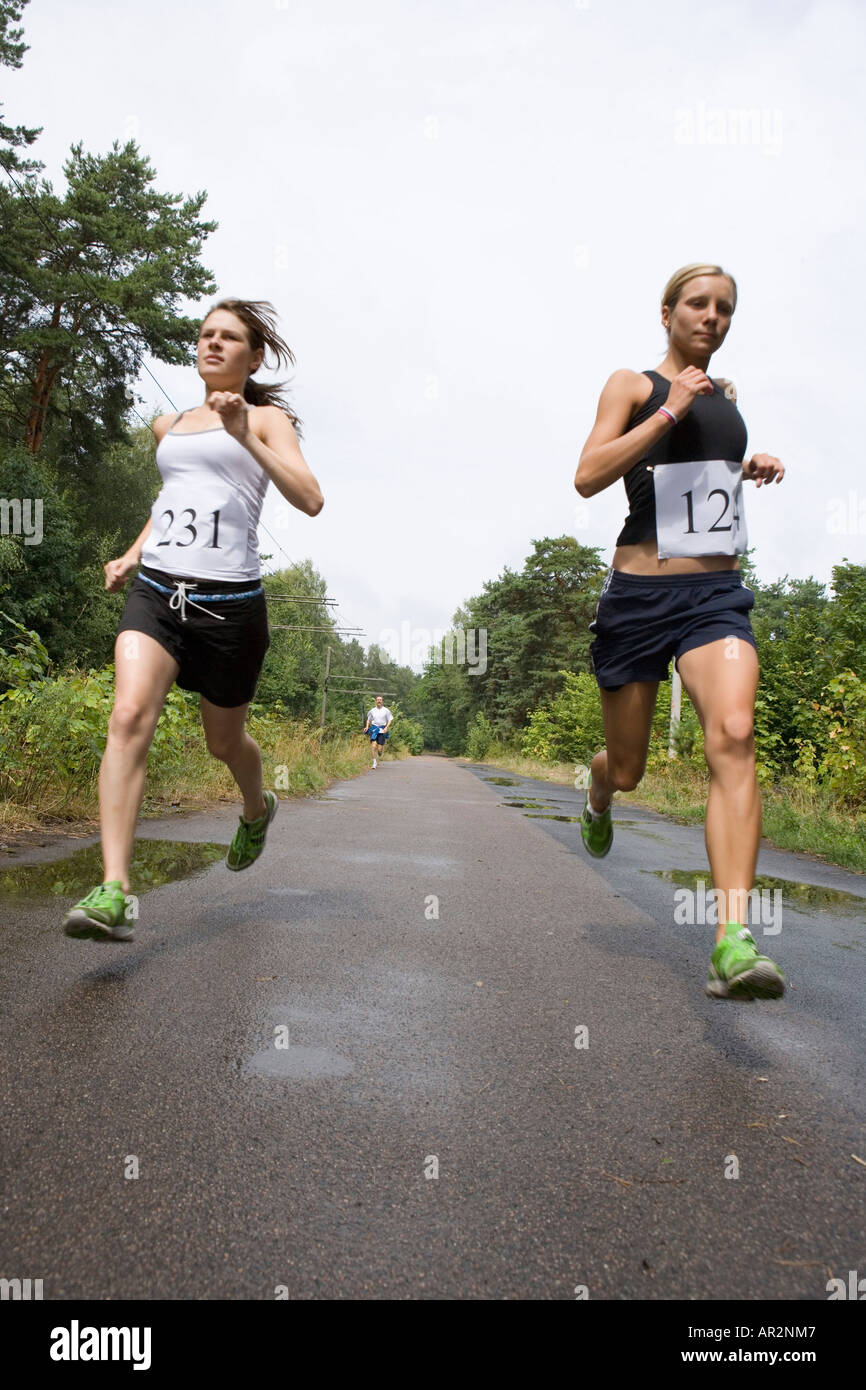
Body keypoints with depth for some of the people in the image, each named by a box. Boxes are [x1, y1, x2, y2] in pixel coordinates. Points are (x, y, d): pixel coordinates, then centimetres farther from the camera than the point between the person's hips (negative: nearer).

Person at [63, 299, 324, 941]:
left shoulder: (267, 419, 4)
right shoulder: (168, 426, 19)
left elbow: (310, 500, -12)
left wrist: (245, 436, -19)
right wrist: (134, 554, 22)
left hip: (228, 599, -3)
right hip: (155, 592, 3)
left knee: (223, 741, 11)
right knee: (130, 717, -21)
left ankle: (258, 809, 48)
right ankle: (113, 893, -26)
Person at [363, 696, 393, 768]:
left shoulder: (386, 710, 1)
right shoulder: (372, 711, 7)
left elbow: (390, 720, 5)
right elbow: (368, 720, 20)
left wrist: (386, 727, -10)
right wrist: (367, 727, 2)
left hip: (382, 730, -1)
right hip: (374, 729, 1)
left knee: (380, 749, -4)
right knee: (373, 746, -16)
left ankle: (379, 755, 33)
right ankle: (374, 762, -8)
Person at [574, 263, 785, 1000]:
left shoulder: (725, 394, 18)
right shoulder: (633, 384, 3)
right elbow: (588, 476, -12)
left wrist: (749, 468, 16)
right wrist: (669, 411, -15)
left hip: (717, 593, 3)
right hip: (641, 594, -3)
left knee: (733, 735, -24)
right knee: (628, 767, 8)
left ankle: (734, 942, -30)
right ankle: (597, 790, 50)